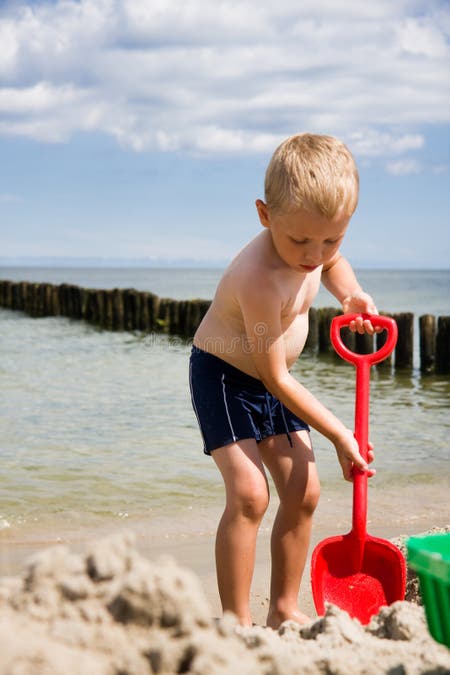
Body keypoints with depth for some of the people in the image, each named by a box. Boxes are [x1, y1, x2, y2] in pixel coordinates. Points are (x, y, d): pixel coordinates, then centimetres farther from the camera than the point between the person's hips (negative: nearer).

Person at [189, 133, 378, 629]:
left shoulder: (310, 245, -11)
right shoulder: (260, 280, -35)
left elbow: (332, 264, 17)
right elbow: (275, 379, -28)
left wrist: (350, 293, -6)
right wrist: (338, 435, -22)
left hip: (272, 378, 8)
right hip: (225, 376, -8)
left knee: (302, 491, 4)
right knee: (249, 493, -20)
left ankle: (284, 609, 15)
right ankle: (238, 621, -11)